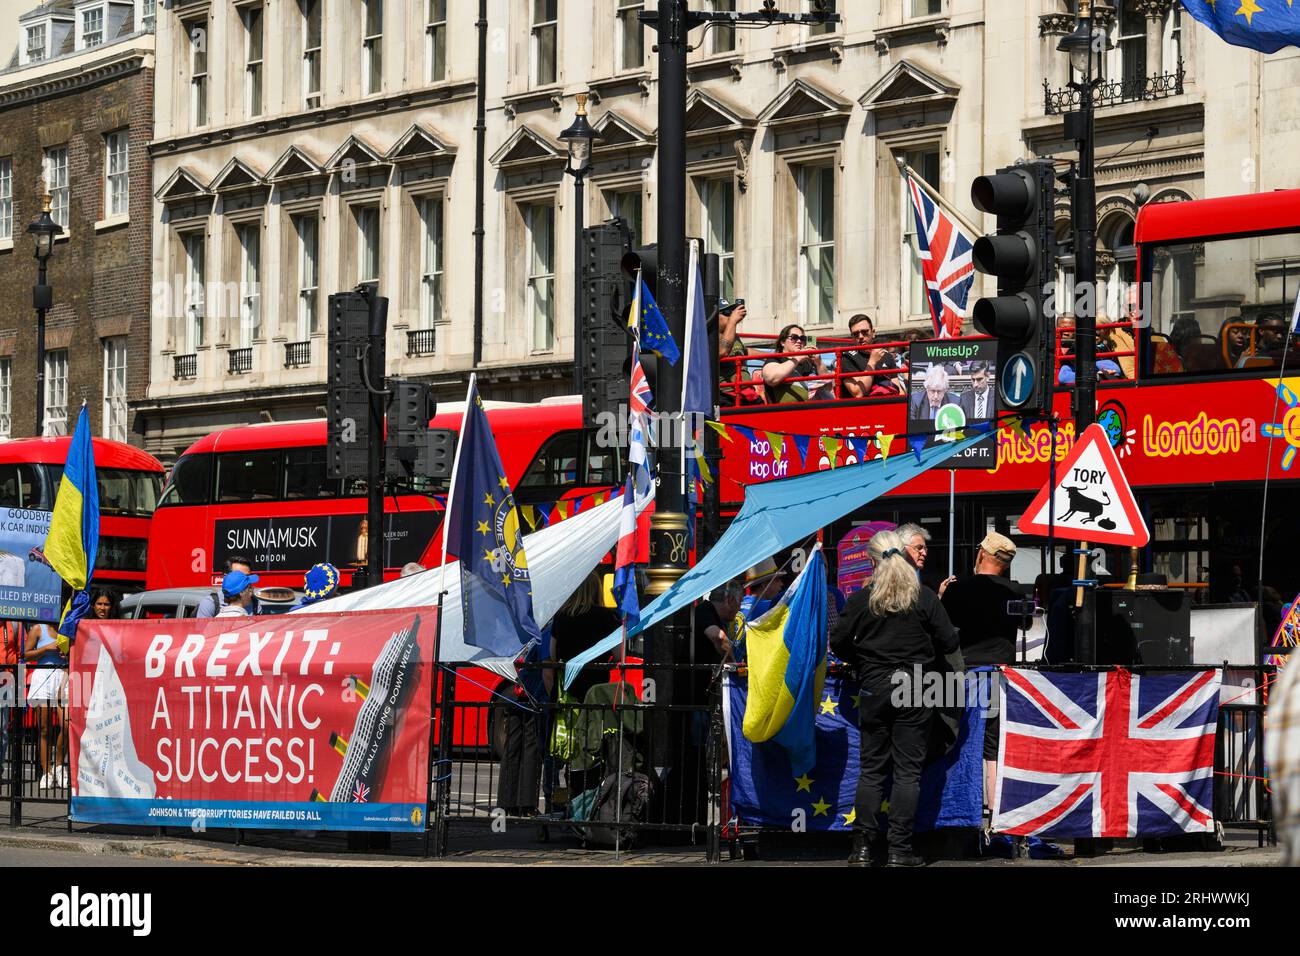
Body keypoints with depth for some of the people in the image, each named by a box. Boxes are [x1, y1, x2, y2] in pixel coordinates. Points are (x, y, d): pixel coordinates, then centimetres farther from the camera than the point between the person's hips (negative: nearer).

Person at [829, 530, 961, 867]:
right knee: (908, 770, 3)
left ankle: (863, 847, 6)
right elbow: (949, 642, -2)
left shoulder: (861, 599, -4)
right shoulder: (924, 598, -5)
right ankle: (900, 849, -1)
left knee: (871, 769, 9)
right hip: (914, 691, -1)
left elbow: (839, 644, -1)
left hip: (874, 688, 1)